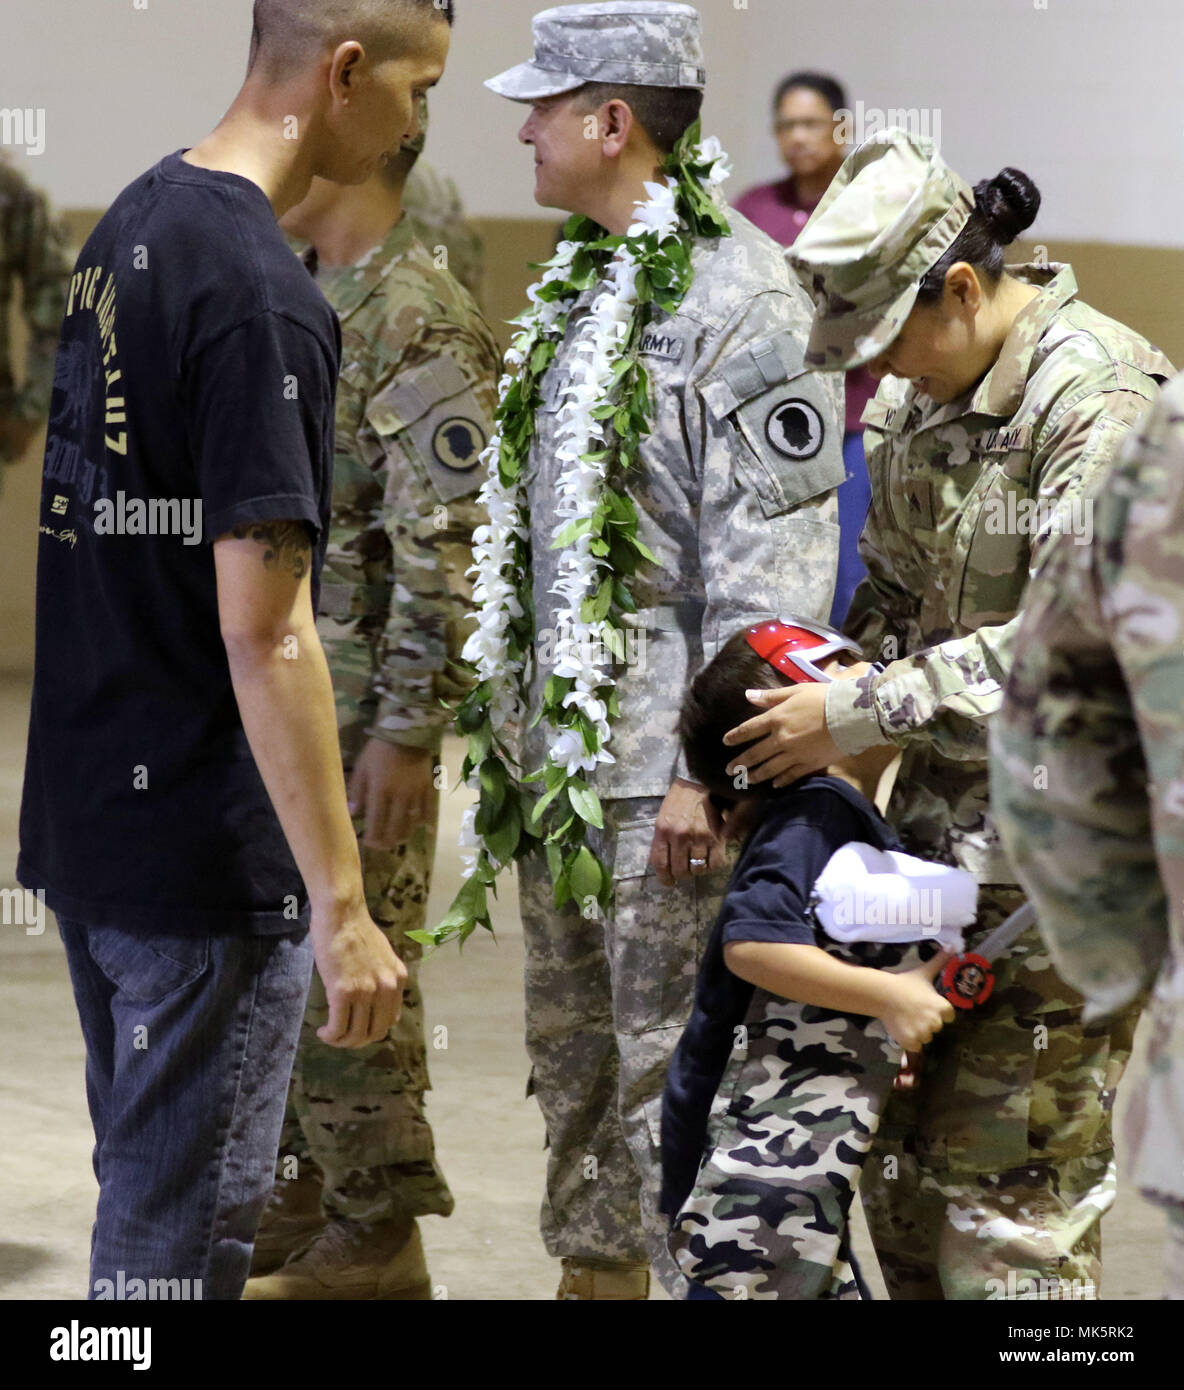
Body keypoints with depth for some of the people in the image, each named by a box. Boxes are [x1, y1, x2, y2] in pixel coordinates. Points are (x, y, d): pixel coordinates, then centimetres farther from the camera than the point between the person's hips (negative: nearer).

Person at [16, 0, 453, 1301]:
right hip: (205, 851, -9)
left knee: (142, 1183, 20)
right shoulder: (263, 298, -21)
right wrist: (339, 904, -22)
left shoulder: (131, 222, 8)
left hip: (84, 812, 9)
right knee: (181, 1236, 0)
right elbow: (261, 630, -25)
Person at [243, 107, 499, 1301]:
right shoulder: (307, 306, 13)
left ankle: (377, 1241, 6)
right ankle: (305, 1199, 26)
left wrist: (406, 732, -23)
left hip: (360, 717, -9)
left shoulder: (419, 323, -18)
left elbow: (447, 553, -22)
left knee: (347, 974, -3)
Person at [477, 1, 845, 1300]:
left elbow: (772, 568, -20)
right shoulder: (590, 289, 12)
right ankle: (595, 1269, 31)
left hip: (665, 780, -9)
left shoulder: (742, 305, -17)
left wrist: (709, 770, -22)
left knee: (670, 1078, -4)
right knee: (573, 1061, 18)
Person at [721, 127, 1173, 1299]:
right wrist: (821, 701, 3)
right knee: (904, 1169, 11)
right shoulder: (920, 393, 9)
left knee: (1010, 1199, -5)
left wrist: (861, 715, -20)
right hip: (947, 815, 8)